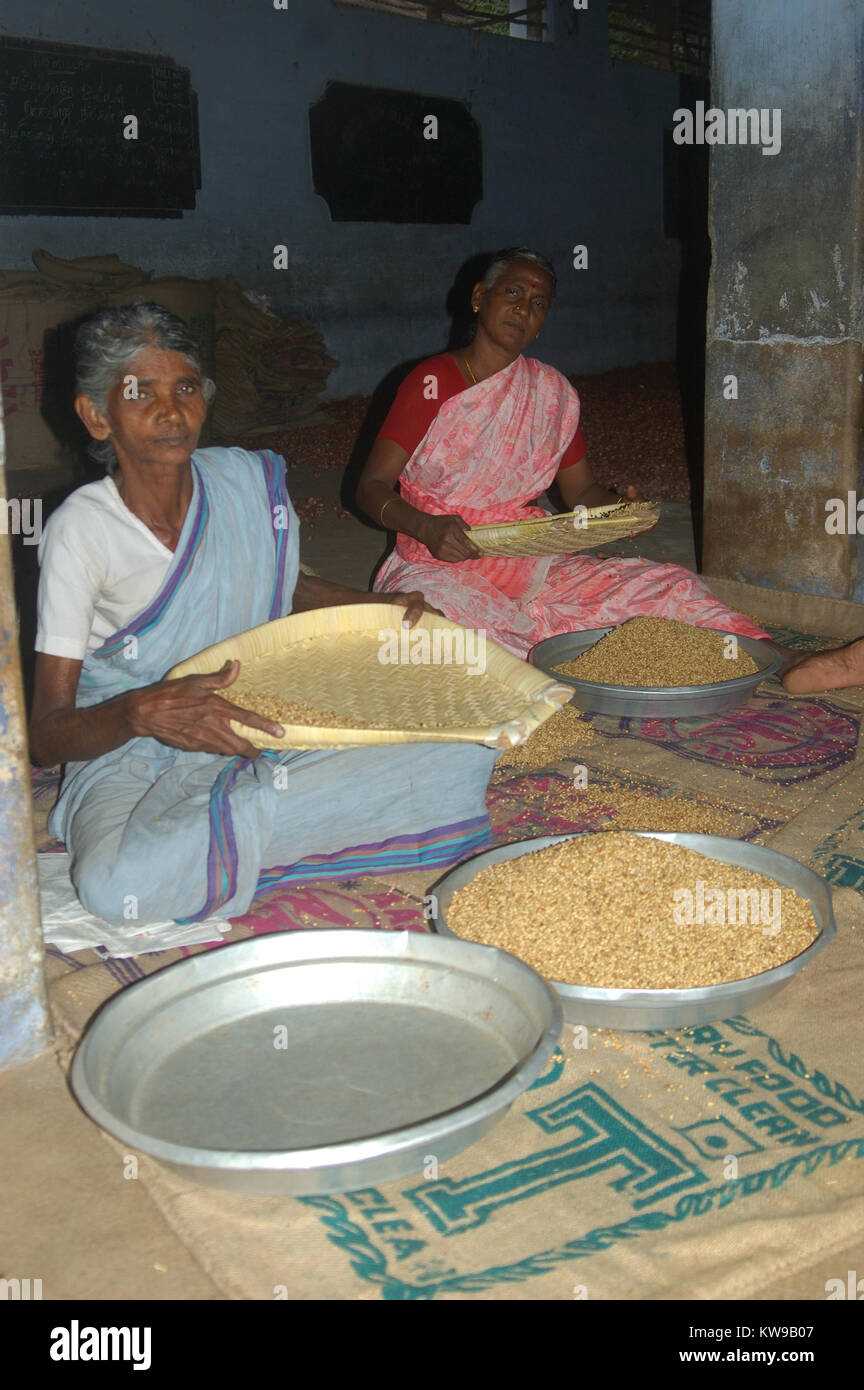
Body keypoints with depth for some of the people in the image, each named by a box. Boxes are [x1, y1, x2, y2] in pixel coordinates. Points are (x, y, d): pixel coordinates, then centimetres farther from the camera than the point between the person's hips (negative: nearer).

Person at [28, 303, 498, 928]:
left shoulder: (252, 481, -2)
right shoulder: (83, 530, -14)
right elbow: (44, 737, -16)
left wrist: (381, 608, 3)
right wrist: (142, 711, -36)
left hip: (266, 729, 4)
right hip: (125, 758, -3)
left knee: (465, 750, -14)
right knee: (121, 886, -39)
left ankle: (241, 814, -14)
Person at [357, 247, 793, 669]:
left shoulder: (552, 391, 9)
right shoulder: (432, 383, -6)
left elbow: (581, 491, 14)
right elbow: (371, 487, -9)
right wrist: (426, 527, -29)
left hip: (531, 568, 5)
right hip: (439, 565, -4)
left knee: (669, 585, -11)